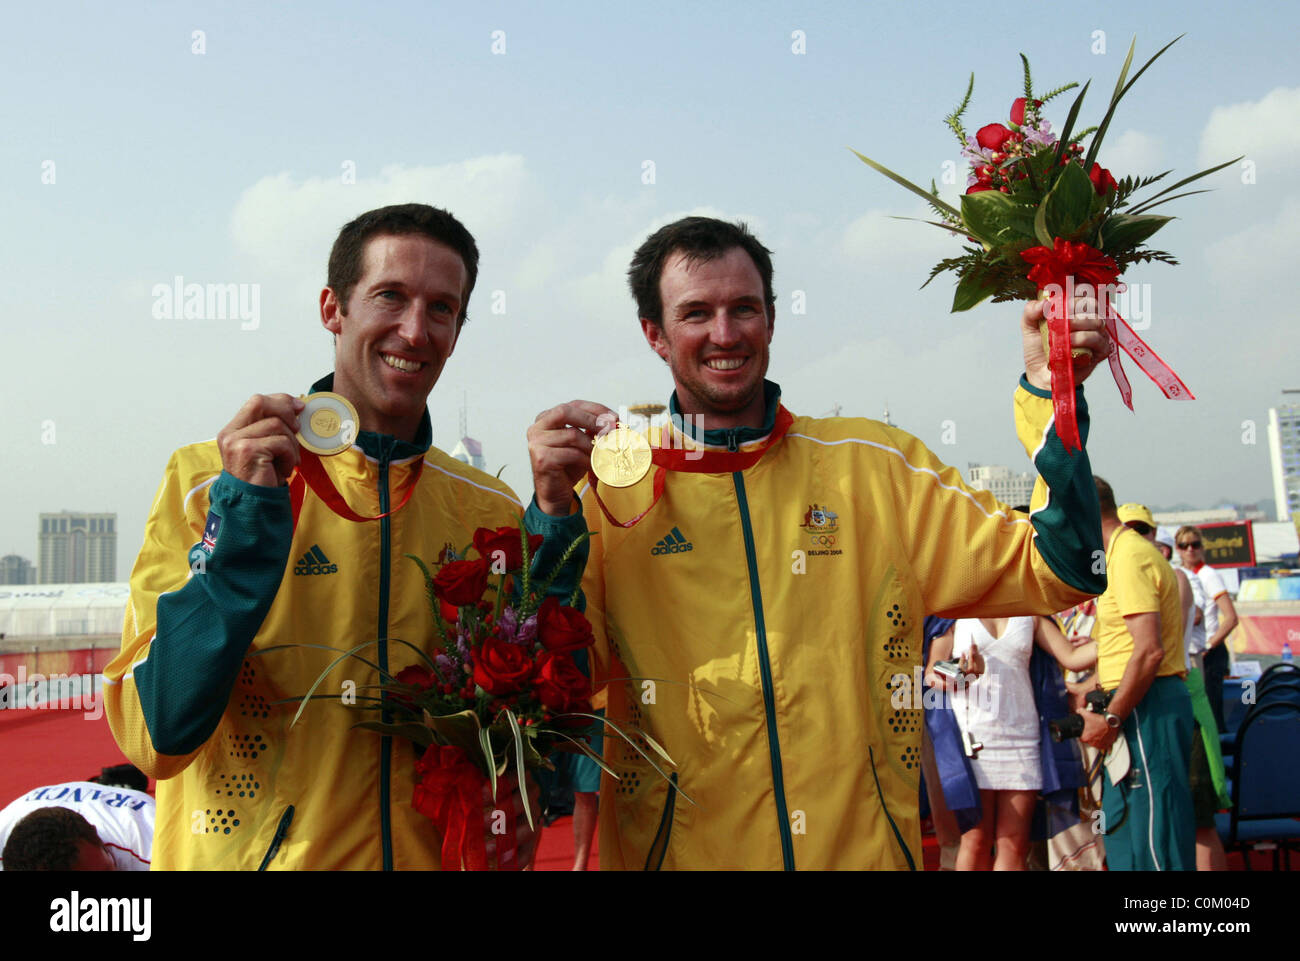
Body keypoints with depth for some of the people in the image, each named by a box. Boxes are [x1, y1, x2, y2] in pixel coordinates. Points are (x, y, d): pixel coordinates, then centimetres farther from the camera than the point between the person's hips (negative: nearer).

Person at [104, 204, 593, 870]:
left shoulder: (489, 511, 0)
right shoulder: (206, 480, -7)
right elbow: (159, 738, -14)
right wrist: (245, 525, -22)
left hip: (431, 854, 2)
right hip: (241, 856, -1)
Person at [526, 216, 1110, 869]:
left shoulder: (874, 466, 0)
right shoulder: (607, 488, -4)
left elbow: (1055, 573, -2)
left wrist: (1050, 394, -11)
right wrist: (553, 513, -23)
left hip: (867, 848, 2)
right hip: (678, 851, -1)